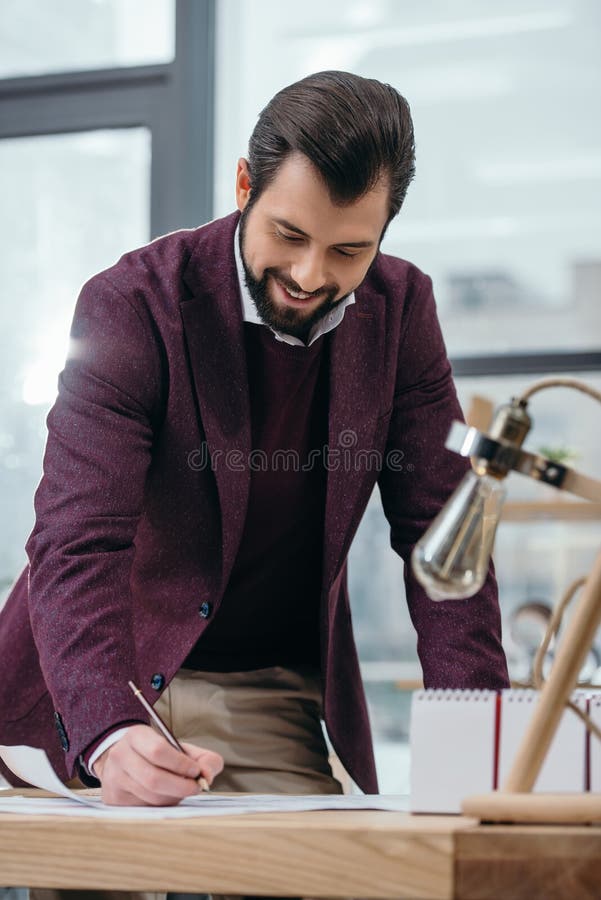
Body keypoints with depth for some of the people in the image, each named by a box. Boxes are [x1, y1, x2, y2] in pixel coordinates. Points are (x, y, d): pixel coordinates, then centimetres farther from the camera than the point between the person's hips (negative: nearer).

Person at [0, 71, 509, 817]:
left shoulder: (399, 307, -3)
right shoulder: (132, 306, -17)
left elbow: (438, 531, -2)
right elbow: (77, 545, -26)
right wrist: (110, 738, -43)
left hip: (277, 705, 3)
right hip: (106, 688, -2)